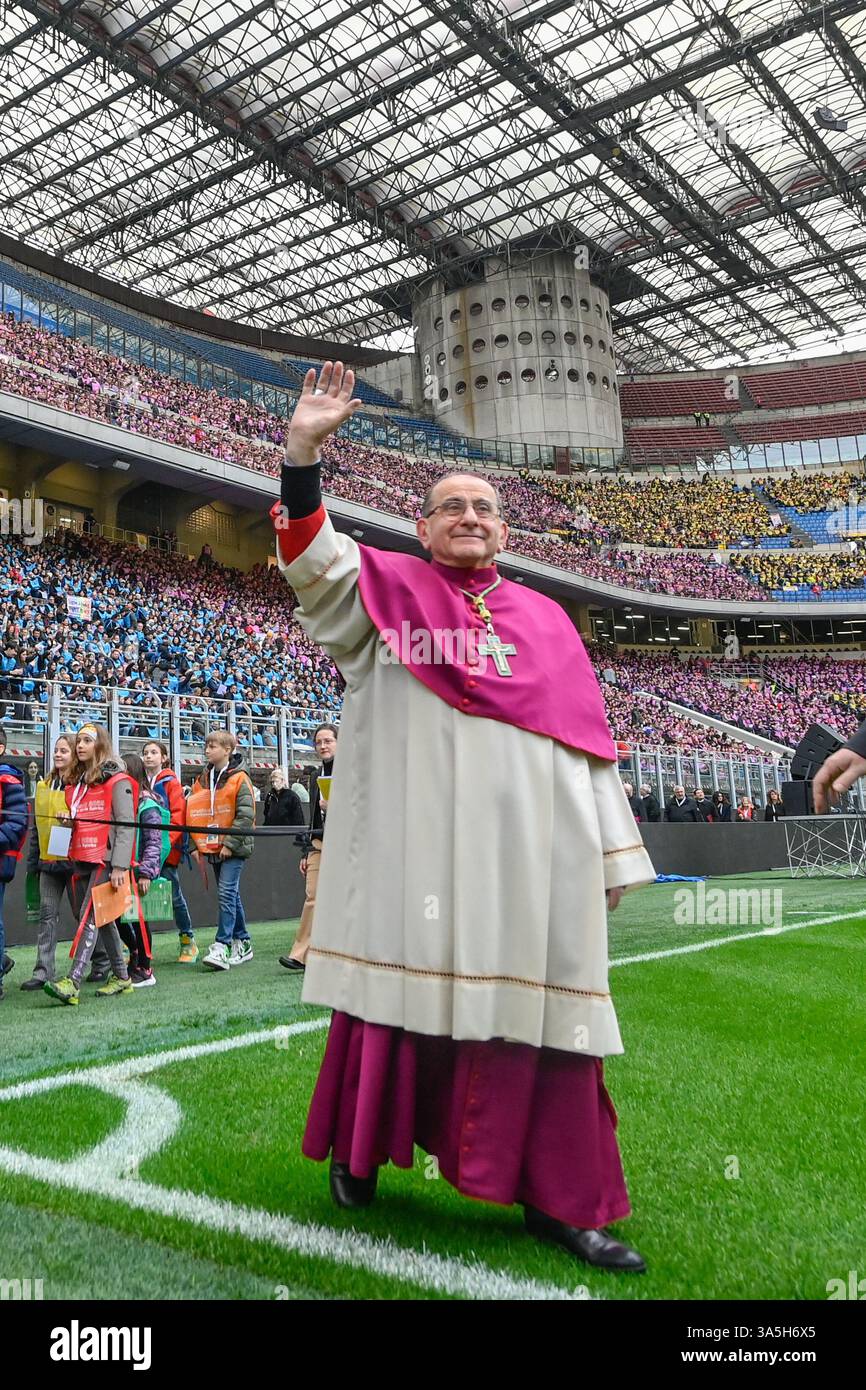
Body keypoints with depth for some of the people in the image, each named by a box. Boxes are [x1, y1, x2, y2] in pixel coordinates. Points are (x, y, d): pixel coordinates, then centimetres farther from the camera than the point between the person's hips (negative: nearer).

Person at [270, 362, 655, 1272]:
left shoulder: (545, 618, 16)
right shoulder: (385, 590, 10)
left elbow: (587, 740, 14)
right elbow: (311, 558, -7)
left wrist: (613, 853, 10)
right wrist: (303, 448, -20)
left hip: (529, 851, 3)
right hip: (415, 844, -2)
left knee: (537, 1010, 5)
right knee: (402, 986, 6)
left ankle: (556, 1199, 18)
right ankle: (359, 1148, 28)